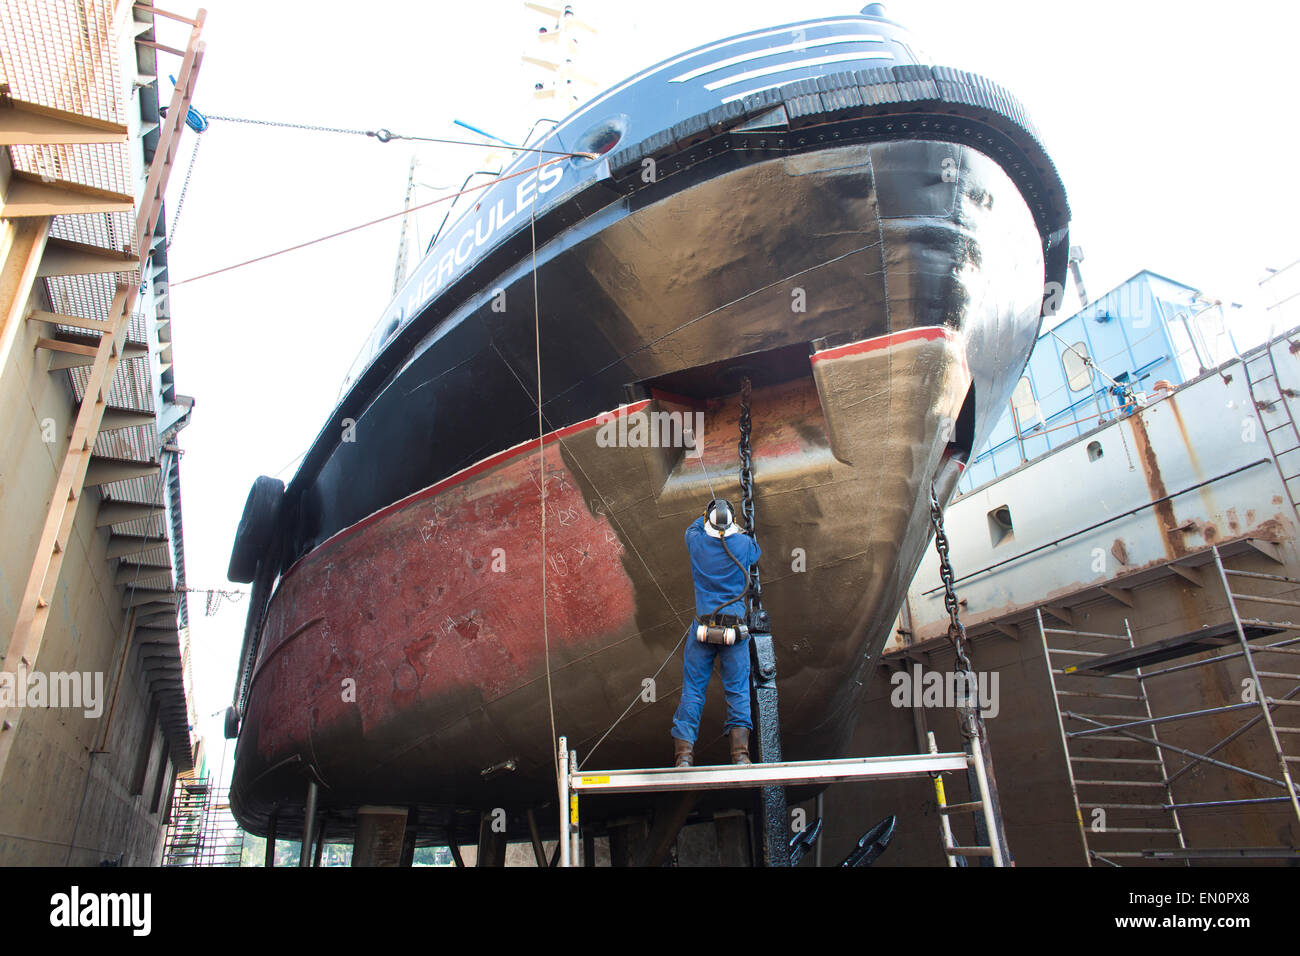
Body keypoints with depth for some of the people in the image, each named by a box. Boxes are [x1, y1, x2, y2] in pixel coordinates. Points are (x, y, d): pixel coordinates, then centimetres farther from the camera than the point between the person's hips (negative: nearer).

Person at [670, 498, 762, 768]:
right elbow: (757, 551, 24)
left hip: (703, 627, 1)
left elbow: (693, 528, 27)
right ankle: (740, 752, -4)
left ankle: (684, 753, 0)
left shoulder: (697, 543, 1)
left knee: (692, 691, 3)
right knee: (737, 690, 4)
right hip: (735, 629, 0)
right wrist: (743, 532, 41)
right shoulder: (743, 544, -1)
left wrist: (706, 517, 45)